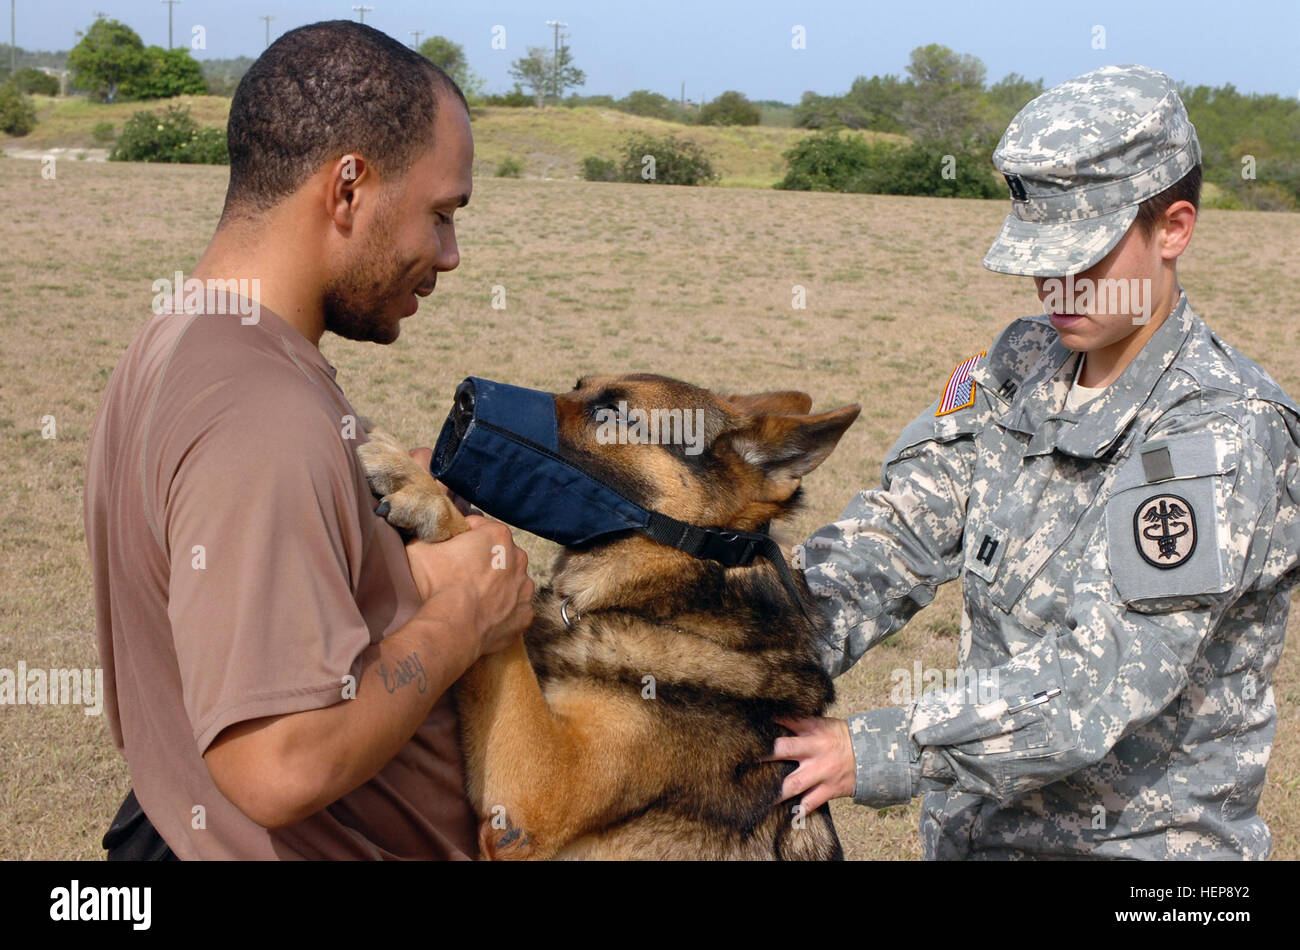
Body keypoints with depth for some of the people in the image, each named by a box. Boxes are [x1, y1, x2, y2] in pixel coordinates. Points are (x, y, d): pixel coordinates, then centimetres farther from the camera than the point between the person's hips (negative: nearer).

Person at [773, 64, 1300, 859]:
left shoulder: (1224, 435, -20)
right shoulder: (1019, 370, 2)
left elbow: (1102, 680, -27)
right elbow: (894, 535, -6)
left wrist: (875, 755, -33)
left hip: (1143, 841, -6)